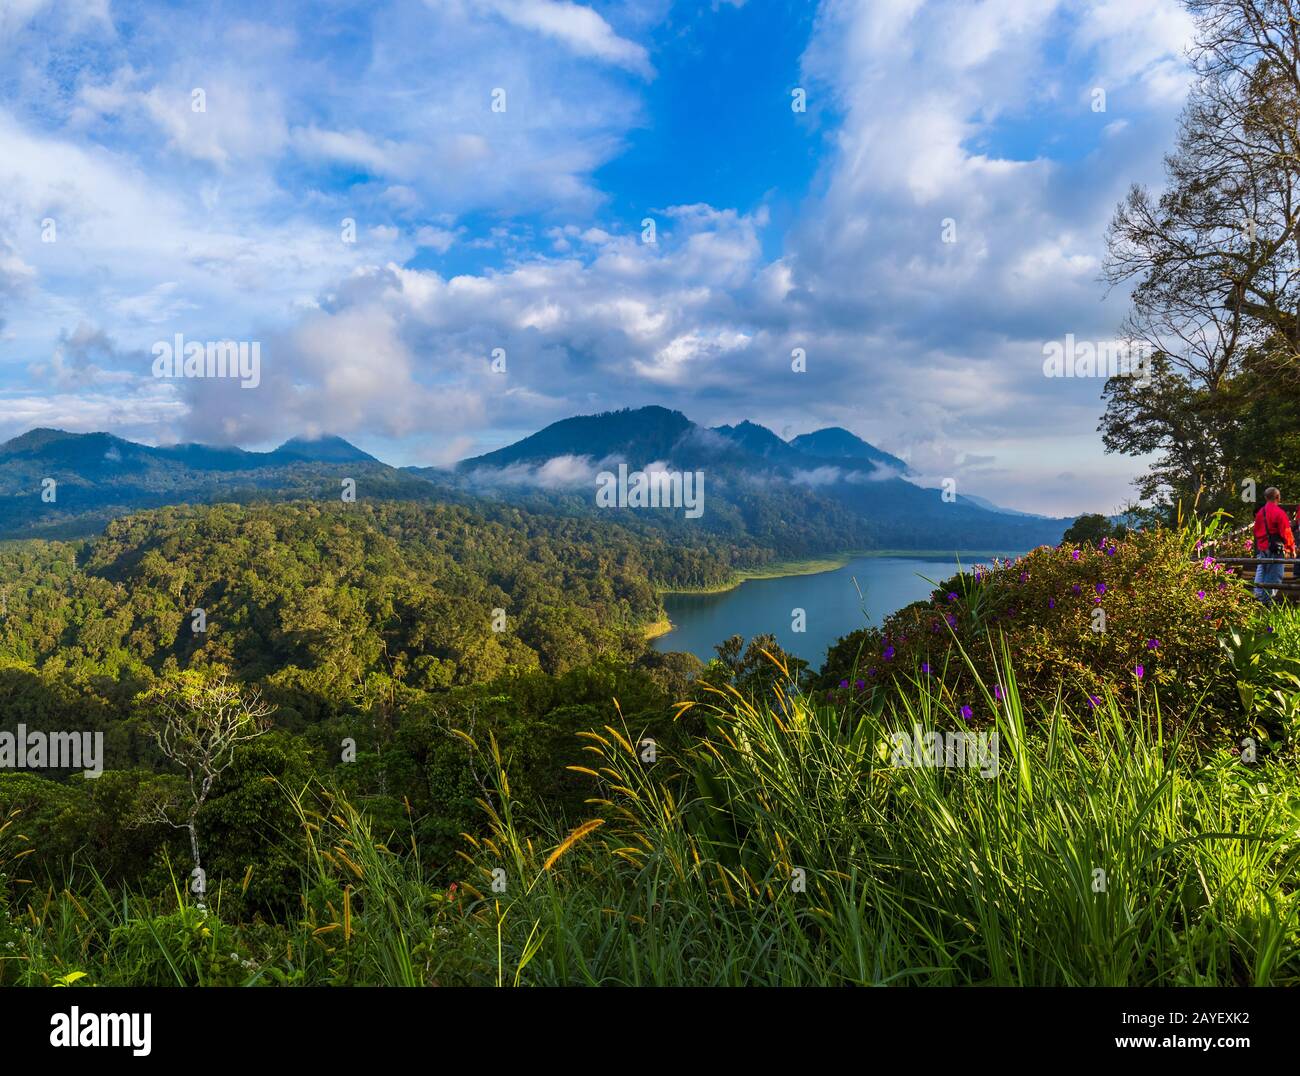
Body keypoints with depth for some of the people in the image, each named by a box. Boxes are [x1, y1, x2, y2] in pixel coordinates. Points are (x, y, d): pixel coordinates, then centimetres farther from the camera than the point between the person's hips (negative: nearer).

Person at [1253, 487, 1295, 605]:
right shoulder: (1279, 512, -14)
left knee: (1260, 574, 12)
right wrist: (1292, 549, -3)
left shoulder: (1260, 513, 8)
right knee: (1273, 578, -1)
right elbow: (1286, 533, -13)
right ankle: (1267, 600, -1)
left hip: (1261, 550, 7)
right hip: (1276, 550, -7)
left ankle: (1258, 598, 11)